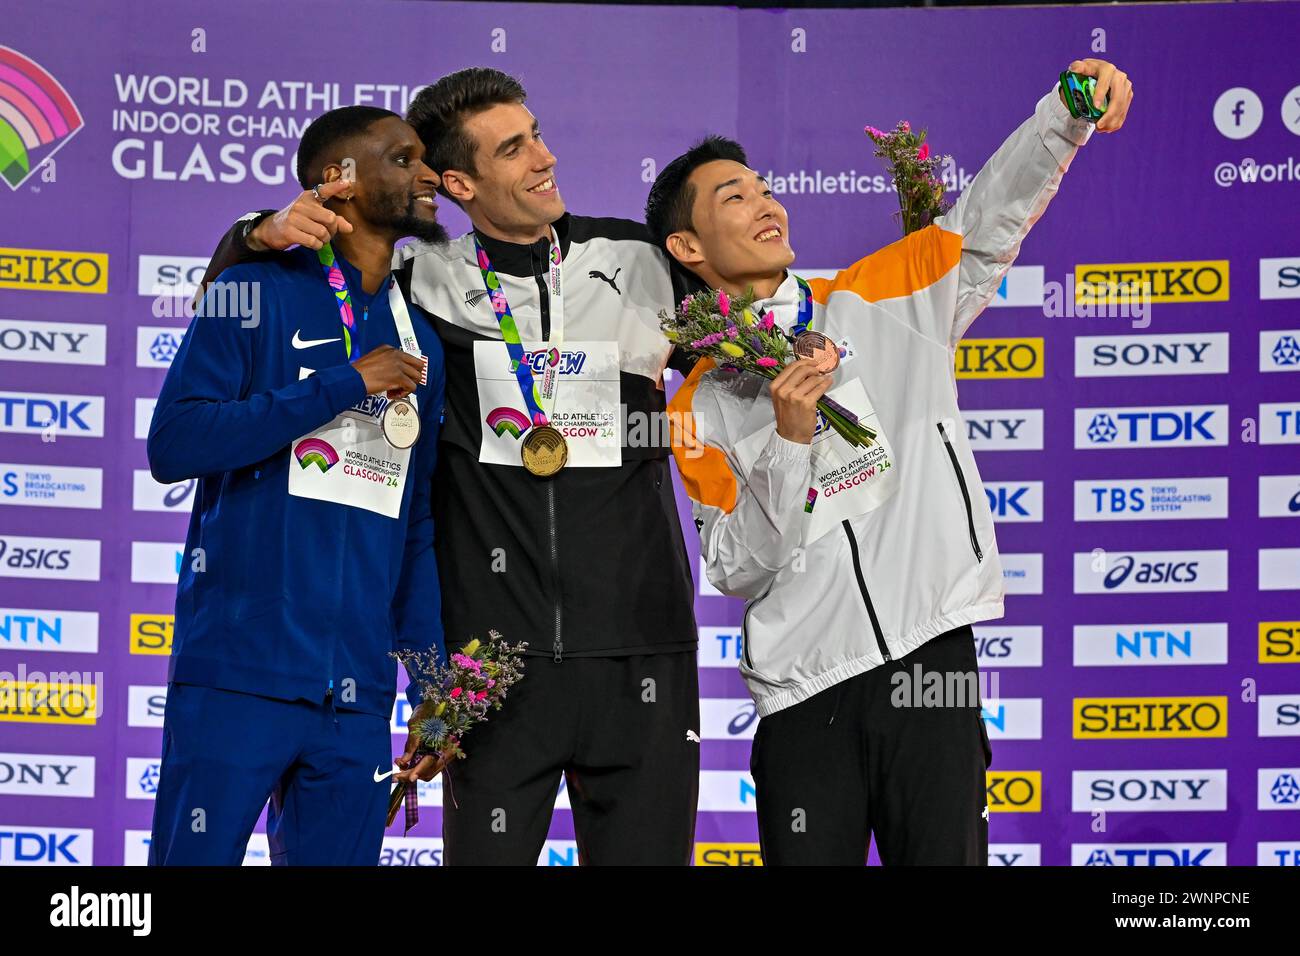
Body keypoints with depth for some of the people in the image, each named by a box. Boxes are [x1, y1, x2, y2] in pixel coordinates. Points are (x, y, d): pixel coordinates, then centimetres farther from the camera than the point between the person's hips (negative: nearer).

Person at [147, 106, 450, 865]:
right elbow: (173, 443, -12)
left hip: (357, 701, 5)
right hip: (238, 679, -5)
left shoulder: (419, 340, 15)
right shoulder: (258, 292, 1)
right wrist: (347, 385, -12)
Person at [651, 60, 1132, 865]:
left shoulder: (881, 301, 9)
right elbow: (735, 570, 0)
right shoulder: (700, 407, 7)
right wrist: (790, 438, -11)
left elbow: (990, 220, -2)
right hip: (802, 690, 0)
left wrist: (1067, 111, -18)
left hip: (929, 656, 0)